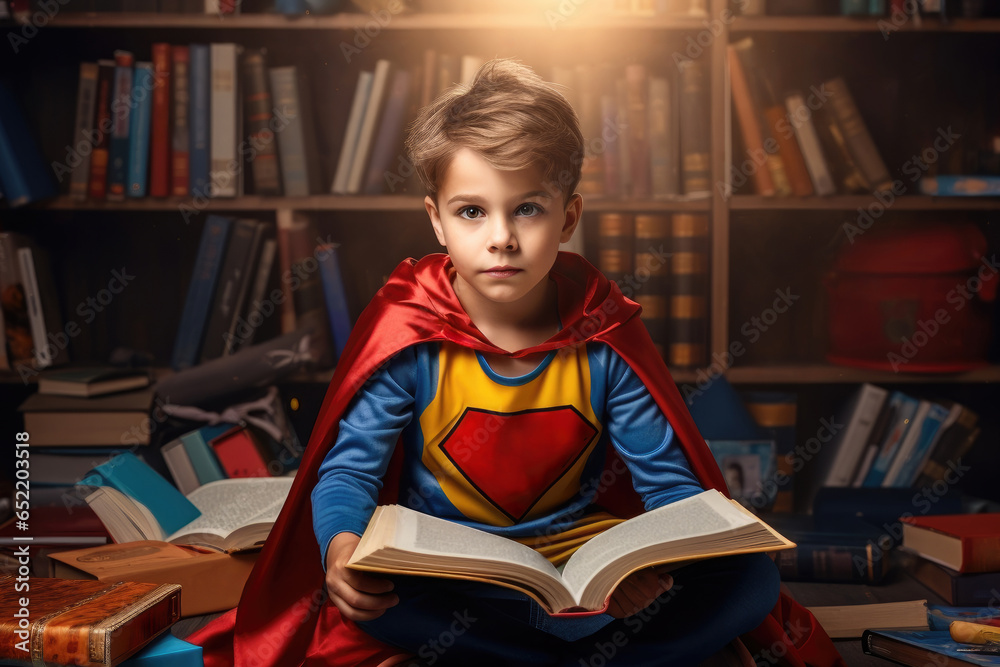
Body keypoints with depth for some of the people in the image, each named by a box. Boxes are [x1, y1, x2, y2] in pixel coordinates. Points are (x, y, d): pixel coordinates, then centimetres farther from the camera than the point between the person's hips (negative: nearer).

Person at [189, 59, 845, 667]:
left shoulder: (604, 335, -8)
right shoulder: (404, 333, -11)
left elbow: (669, 478, -6)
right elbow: (349, 467, -10)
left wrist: (662, 559, -30)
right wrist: (341, 543, -35)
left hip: (583, 550, 2)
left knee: (750, 577, -19)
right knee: (367, 594, -36)